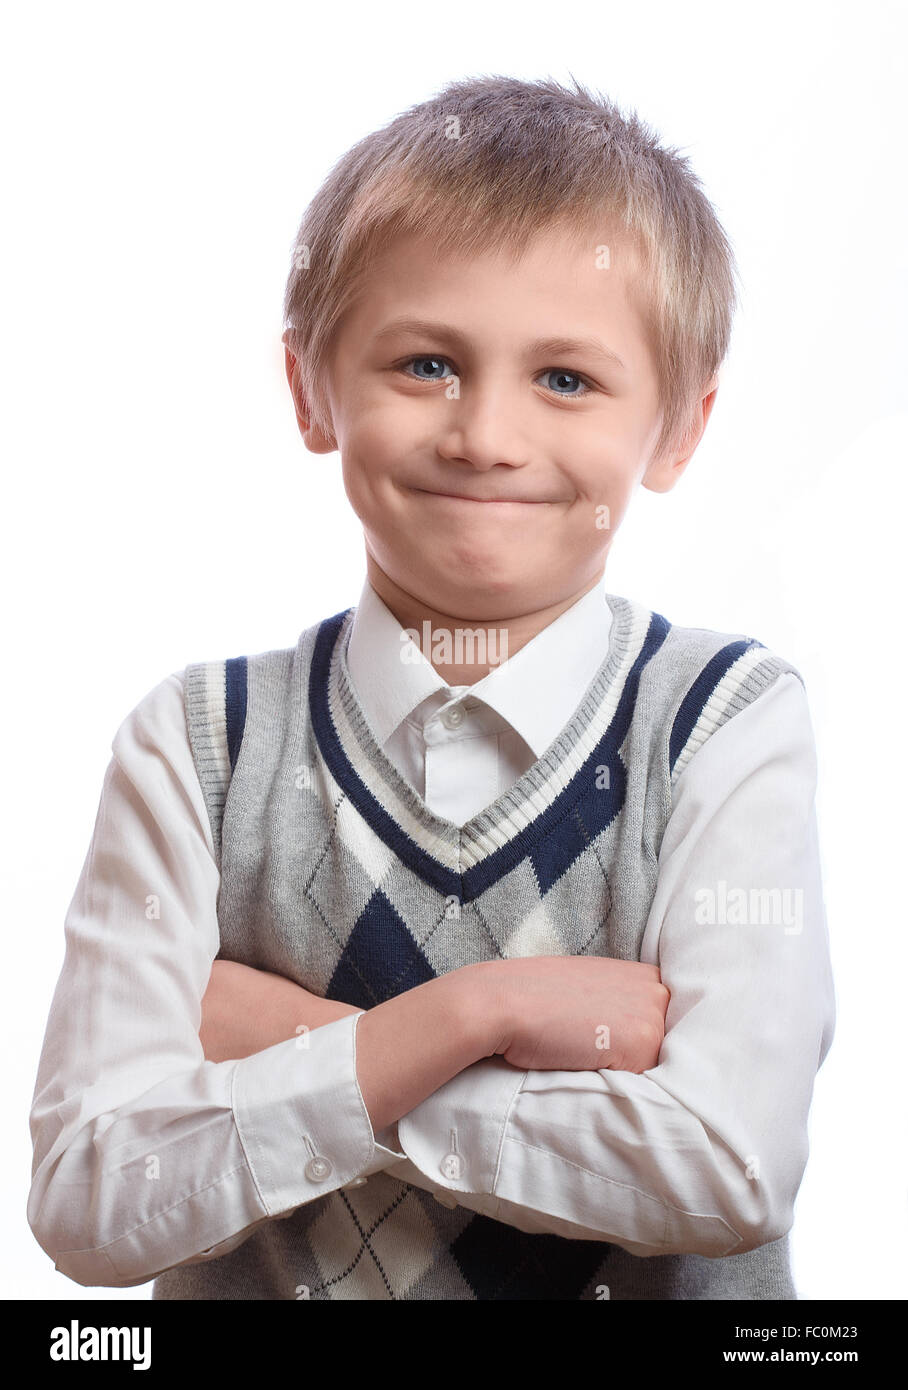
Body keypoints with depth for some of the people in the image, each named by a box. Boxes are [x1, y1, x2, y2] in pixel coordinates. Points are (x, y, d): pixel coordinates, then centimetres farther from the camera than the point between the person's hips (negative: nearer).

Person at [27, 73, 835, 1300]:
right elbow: (90, 1209, -10)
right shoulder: (195, 744, -4)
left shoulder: (731, 722, -7)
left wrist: (285, 1043, -14)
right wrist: (463, 1014, -19)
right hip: (257, 1286, 1)